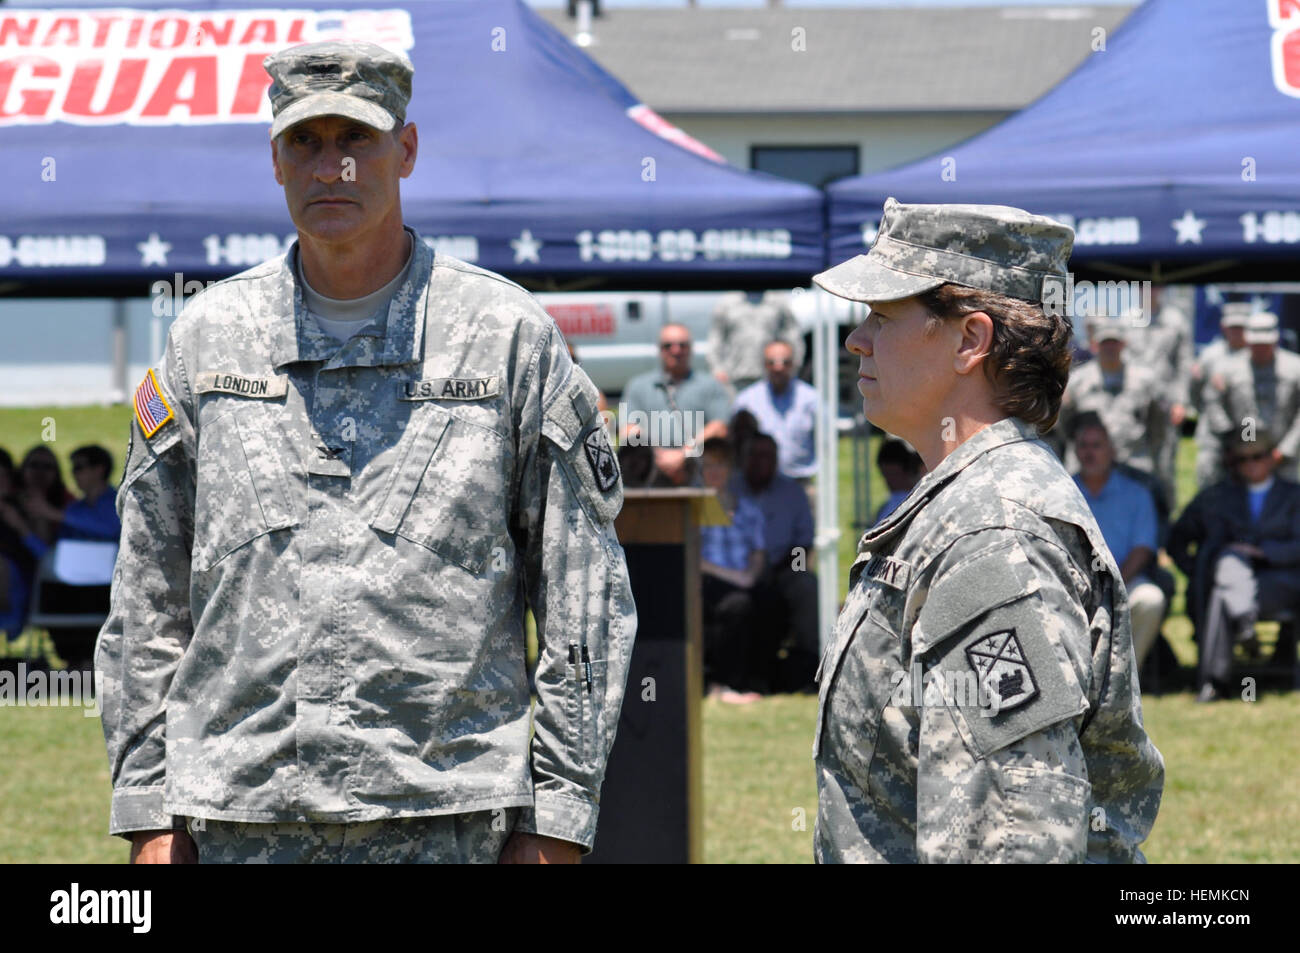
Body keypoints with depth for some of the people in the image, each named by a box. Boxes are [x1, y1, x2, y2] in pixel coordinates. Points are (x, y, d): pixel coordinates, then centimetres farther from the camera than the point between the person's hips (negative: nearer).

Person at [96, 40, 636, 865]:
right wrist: (150, 810, 6)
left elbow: (586, 596, 4)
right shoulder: (206, 339, 11)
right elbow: (149, 599, 14)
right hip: (242, 820, 2)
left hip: (447, 819, -2)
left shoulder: (510, 334, 4)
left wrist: (555, 819, -2)